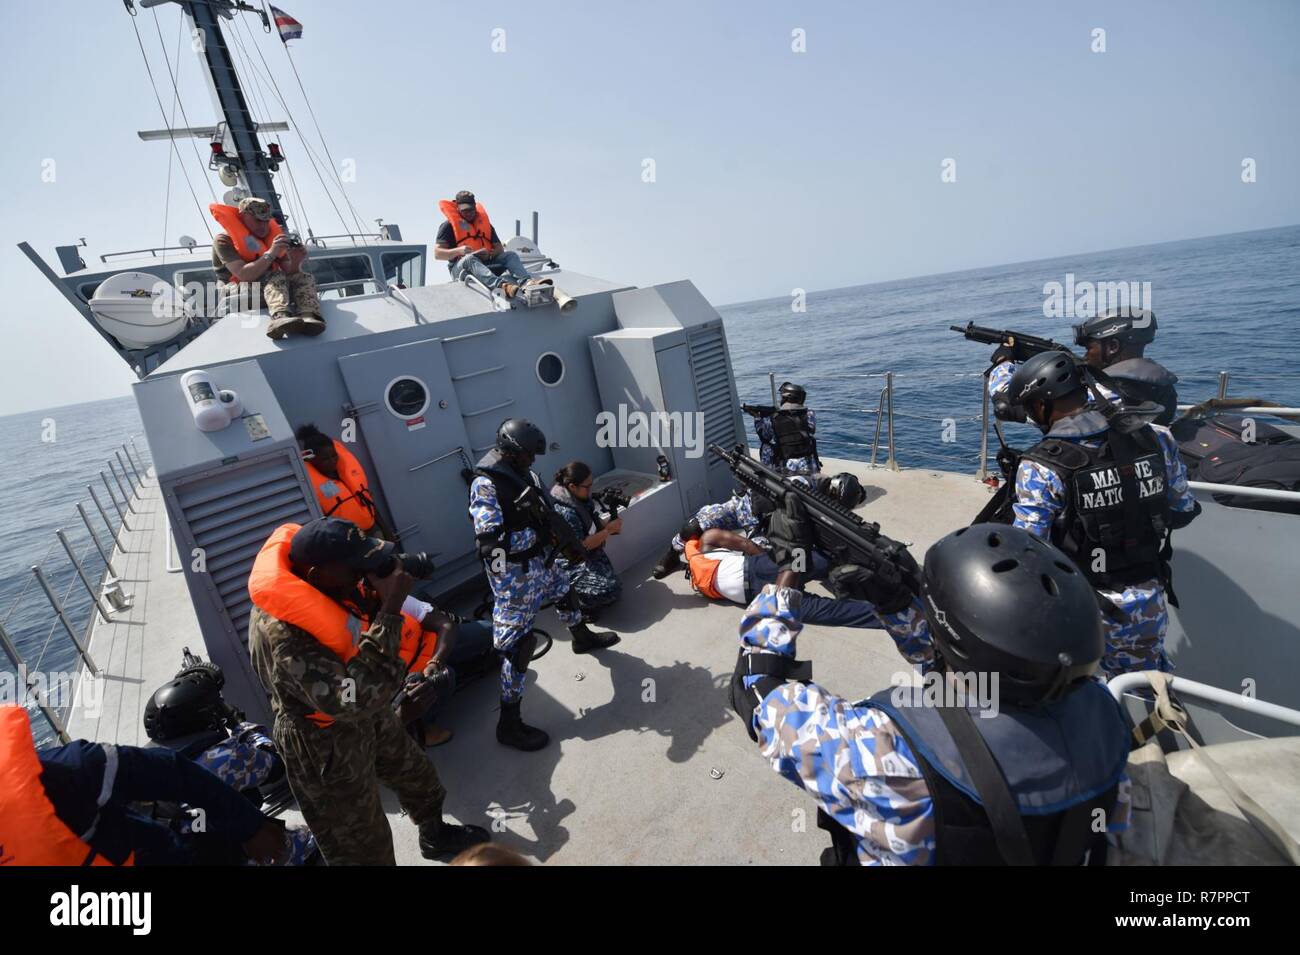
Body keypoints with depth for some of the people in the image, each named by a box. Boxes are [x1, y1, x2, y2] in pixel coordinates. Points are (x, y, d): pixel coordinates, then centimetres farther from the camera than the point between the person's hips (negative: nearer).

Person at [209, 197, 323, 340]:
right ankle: (280, 317, -61)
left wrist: (295, 263, -18)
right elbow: (244, 275, -21)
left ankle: (307, 317, -47)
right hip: (237, 293, -5)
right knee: (276, 277, -30)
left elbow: (289, 273, 5)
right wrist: (270, 253, -26)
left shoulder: (273, 235, 12)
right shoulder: (224, 240, -4)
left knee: (304, 277, -15)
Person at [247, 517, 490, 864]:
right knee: (363, 849, 12)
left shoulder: (330, 583, -14)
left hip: (371, 717, 8)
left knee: (418, 777, 28)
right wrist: (390, 609, -41)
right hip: (327, 751, -8)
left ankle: (435, 835, 57)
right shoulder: (282, 635, -38)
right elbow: (354, 698, -41)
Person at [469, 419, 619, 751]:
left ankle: (582, 638, 62)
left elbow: (545, 510, 15)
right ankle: (509, 725, 9)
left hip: (540, 558, 9)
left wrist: (556, 522, -2)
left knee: (564, 592, 30)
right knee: (517, 641, -4)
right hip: (513, 572, -9)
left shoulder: (523, 473, 2)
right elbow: (492, 542, -27)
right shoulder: (485, 485, -23)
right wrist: (536, 534, -21)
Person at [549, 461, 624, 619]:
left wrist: (608, 524, -12)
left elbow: (594, 521, 10)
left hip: (590, 555, 9)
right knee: (611, 590, -20)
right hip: (572, 564, -9)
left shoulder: (581, 499, -3)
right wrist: (609, 530, -23)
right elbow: (581, 546, -26)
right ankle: (575, 606, 3)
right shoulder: (565, 513, -30)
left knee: (613, 585, 15)